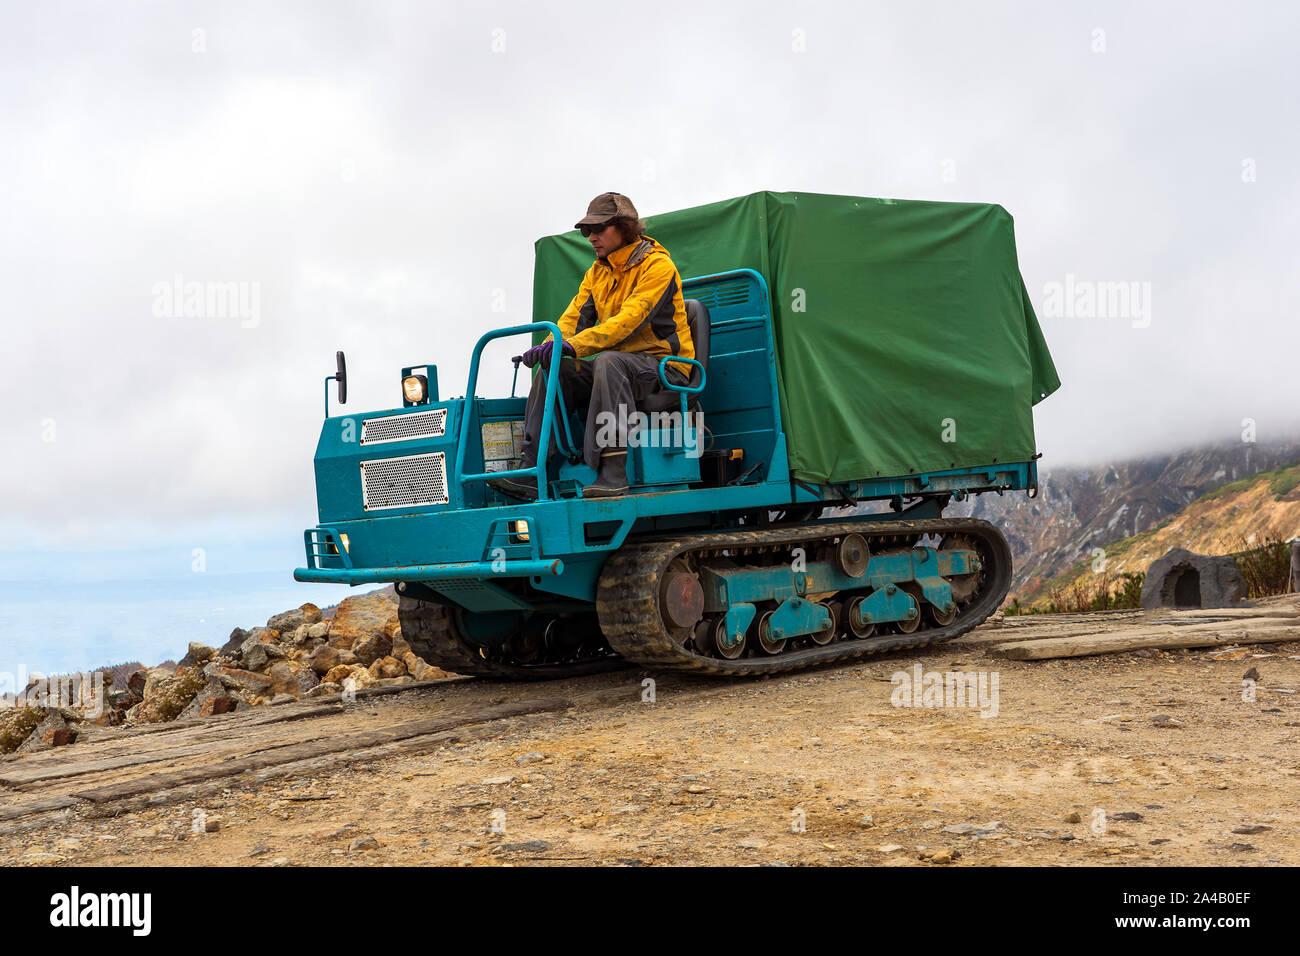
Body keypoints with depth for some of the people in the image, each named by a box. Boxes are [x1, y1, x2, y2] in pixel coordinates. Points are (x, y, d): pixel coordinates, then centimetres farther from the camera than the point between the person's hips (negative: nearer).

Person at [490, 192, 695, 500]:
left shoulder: (657, 266, -12)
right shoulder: (597, 272, 14)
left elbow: (629, 320, -25)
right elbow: (576, 315, 4)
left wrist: (574, 345, -34)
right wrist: (549, 346, -18)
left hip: (664, 365, -7)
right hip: (619, 362, 7)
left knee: (609, 362, -36)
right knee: (554, 369, -12)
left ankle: (613, 475, -41)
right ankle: (529, 473, -18)